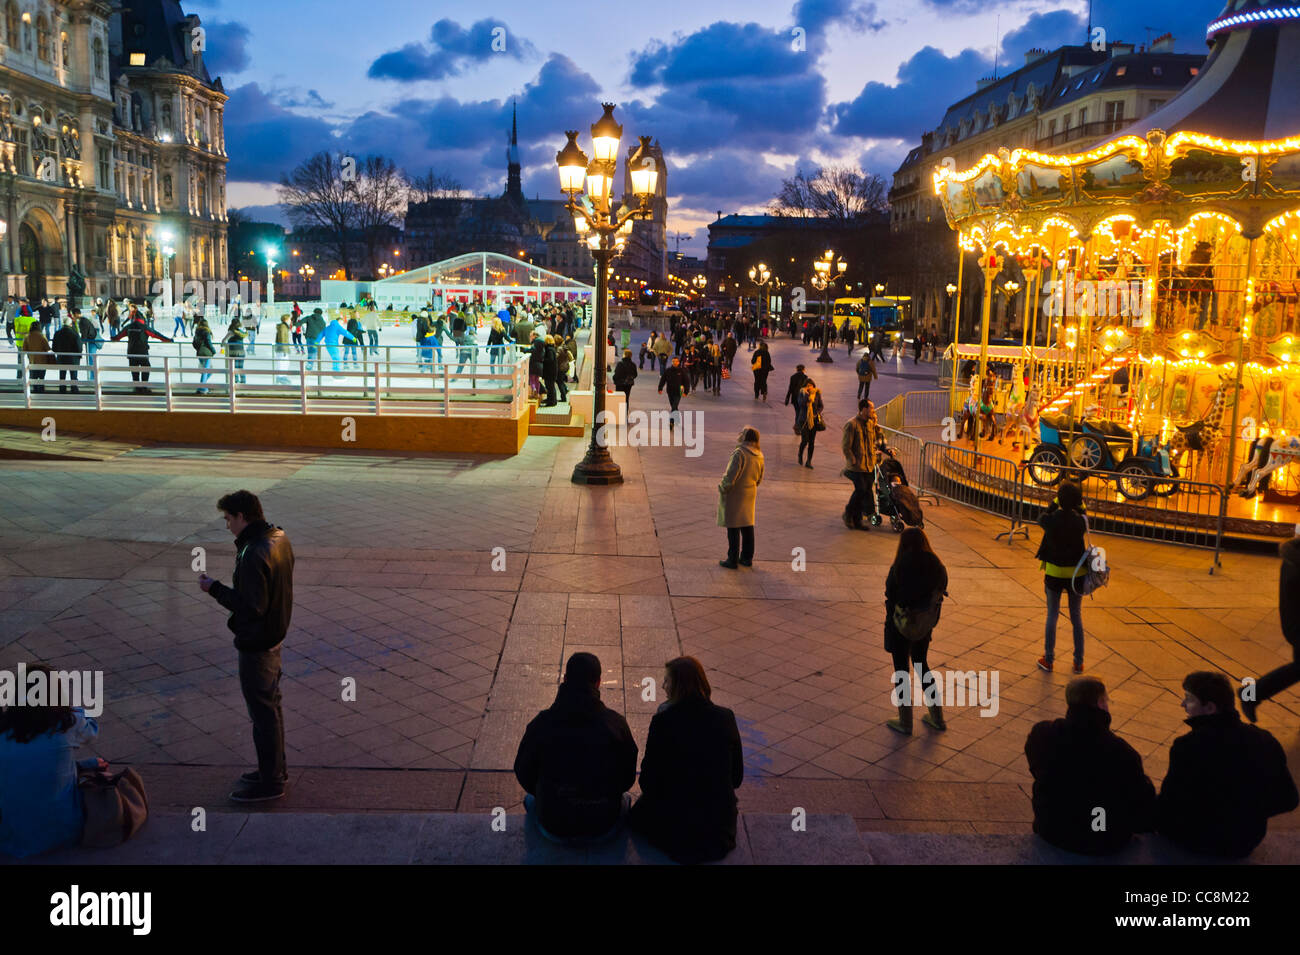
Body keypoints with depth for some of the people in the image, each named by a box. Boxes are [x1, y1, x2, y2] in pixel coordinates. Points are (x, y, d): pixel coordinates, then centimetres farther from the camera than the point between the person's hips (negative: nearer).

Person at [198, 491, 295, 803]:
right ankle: (276, 768, 36)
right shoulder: (280, 538, 3)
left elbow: (252, 607, -26)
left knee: (262, 711, 3)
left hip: (256, 643, -10)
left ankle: (270, 782, 15)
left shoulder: (253, 555, -27)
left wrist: (215, 588, -17)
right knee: (271, 704, 22)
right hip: (275, 635, 10)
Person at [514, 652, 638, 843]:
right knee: (625, 798, 34)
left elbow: (523, 772, -1)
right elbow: (628, 776, -2)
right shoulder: (616, 723, -14)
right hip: (604, 828, 0)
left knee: (530, 799, 33)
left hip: (553, 828, 0)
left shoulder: (542, 723, -14)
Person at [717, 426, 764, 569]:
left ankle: (733, 560, 5)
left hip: (735, 495, -8)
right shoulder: (759, 456, 4)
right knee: (747, 526, 17)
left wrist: (721, 490, -9)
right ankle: (747, 558, 25)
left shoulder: (740, 453, -21)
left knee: (733, 528, 0)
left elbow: (730, 477, -23)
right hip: (750, 494, 8)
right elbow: (759, 479, 13)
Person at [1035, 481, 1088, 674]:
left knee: (1052, 616, 11)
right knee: (1077, 618, 14)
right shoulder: (1080, 521, -15)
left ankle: (1048, 661, 18)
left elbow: (1041, 518, 7)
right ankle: (1079, 662, 21)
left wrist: (1055, 502, 13)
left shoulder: (1051, 520, -17)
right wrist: (1079, 506, 10)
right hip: (1075, 573, 1)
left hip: (1054, 573, -1)